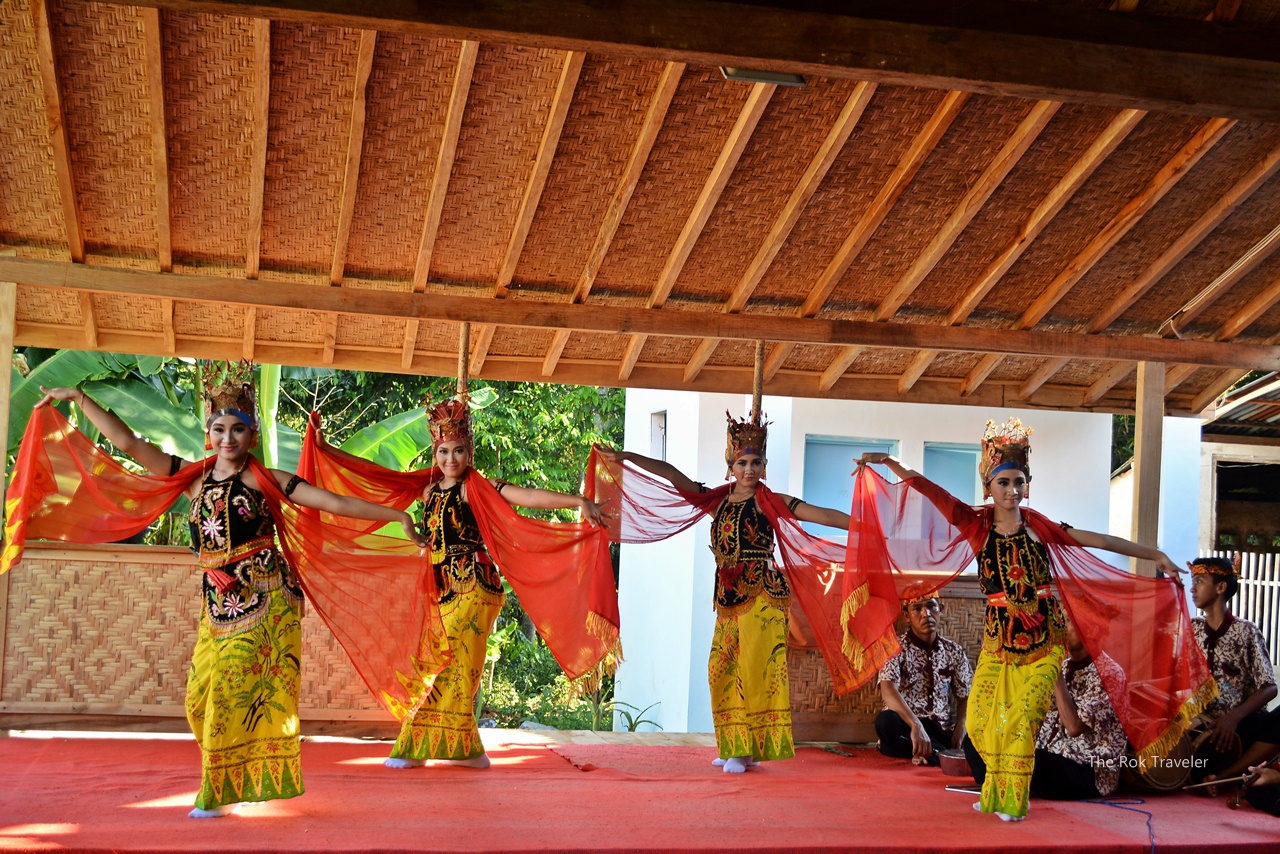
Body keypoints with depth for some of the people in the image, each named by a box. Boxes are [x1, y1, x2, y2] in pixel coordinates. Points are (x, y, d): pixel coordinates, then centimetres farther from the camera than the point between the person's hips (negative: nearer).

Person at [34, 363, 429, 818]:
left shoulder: (267, 480, 1)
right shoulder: (194, 476, 11)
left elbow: (337, 503, -3)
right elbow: (128, 443, 9)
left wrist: (398, 516, -8)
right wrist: (80, 399, 8)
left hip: (266, 597, -4)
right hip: (217, 602, 4)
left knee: (234, 687, -8)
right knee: (201, 695, 0)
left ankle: (222, 791, 5)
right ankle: (221, 781, 16)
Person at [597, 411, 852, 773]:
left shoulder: (769, 502, 0)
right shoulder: (717, 500, 12)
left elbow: (822, 515, -6)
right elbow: (671, 474, 10)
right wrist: (626, 456, 8)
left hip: (762, 595, -5)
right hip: (729, 596, 6)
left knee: (756, 666, -8)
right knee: (723, 668, 4)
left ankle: (749, 748, -3)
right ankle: (737, 747, 13)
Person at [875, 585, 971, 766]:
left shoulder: (954, 651, 10)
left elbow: (965, 697, 14)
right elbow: (888, 690, -21)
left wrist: (960, 728, -8)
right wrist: (916, 725, -36)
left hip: (942, 731, 3)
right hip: (905, 725, -2)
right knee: (886, 721, -37)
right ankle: (941, 755, -23)